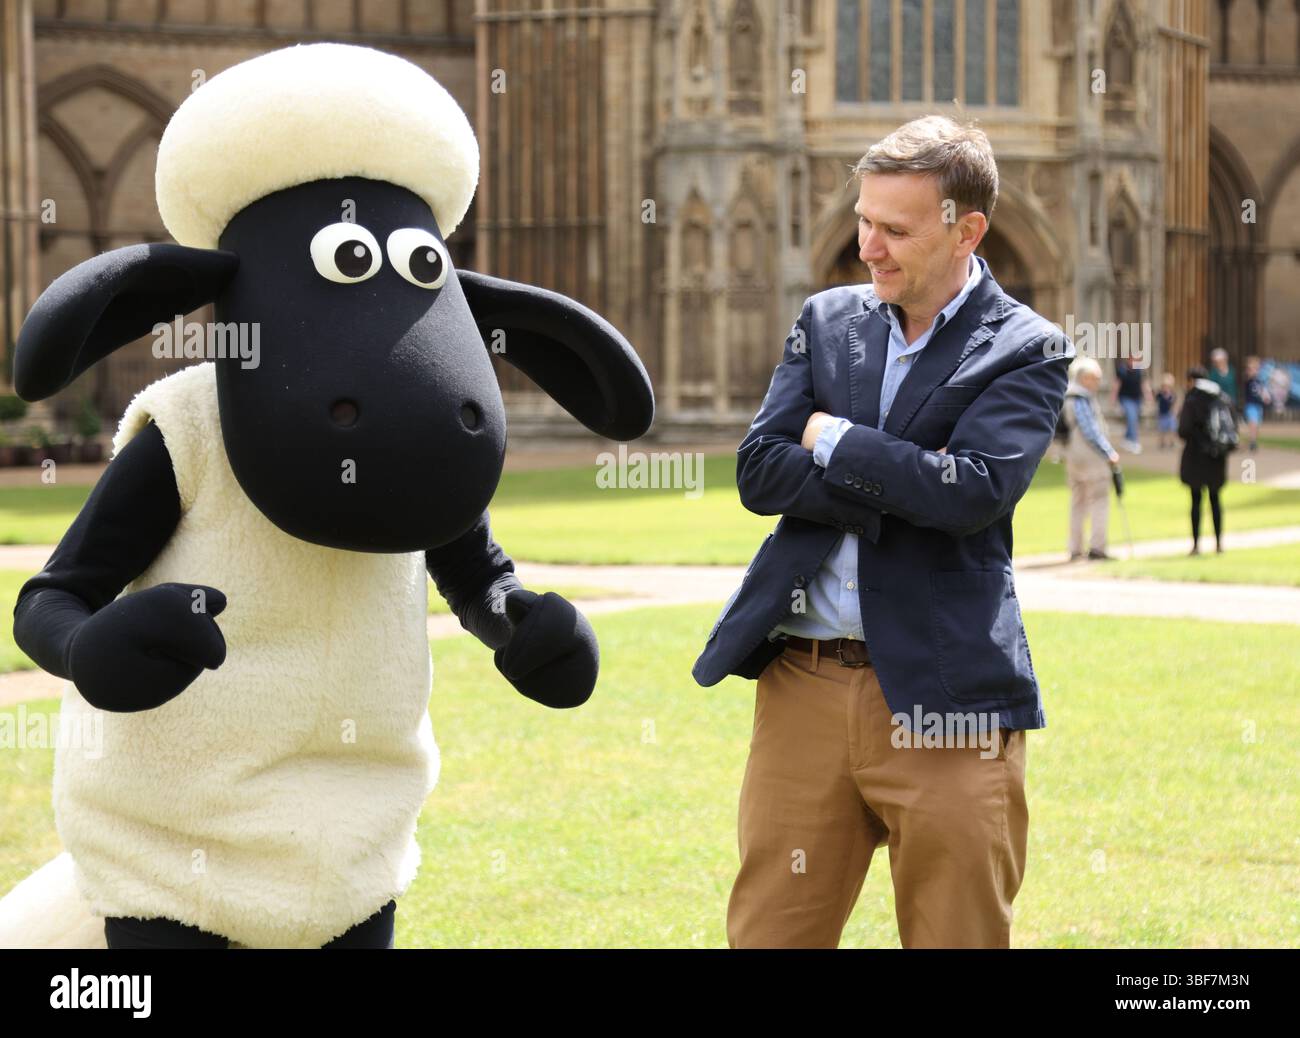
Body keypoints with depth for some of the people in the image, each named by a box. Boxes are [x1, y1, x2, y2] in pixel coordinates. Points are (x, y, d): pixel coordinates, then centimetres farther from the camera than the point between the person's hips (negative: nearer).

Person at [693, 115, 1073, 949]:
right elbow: (758, 472, 2)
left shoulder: (1027, 352, -1)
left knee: (957, 933, 3)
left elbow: (972, 491, -17)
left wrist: (833, 441, -6)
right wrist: (900, 487, -11)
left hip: (942, 702, -4)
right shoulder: (827, 320, 12)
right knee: (769, 932, 6)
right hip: (803, 688, 4)